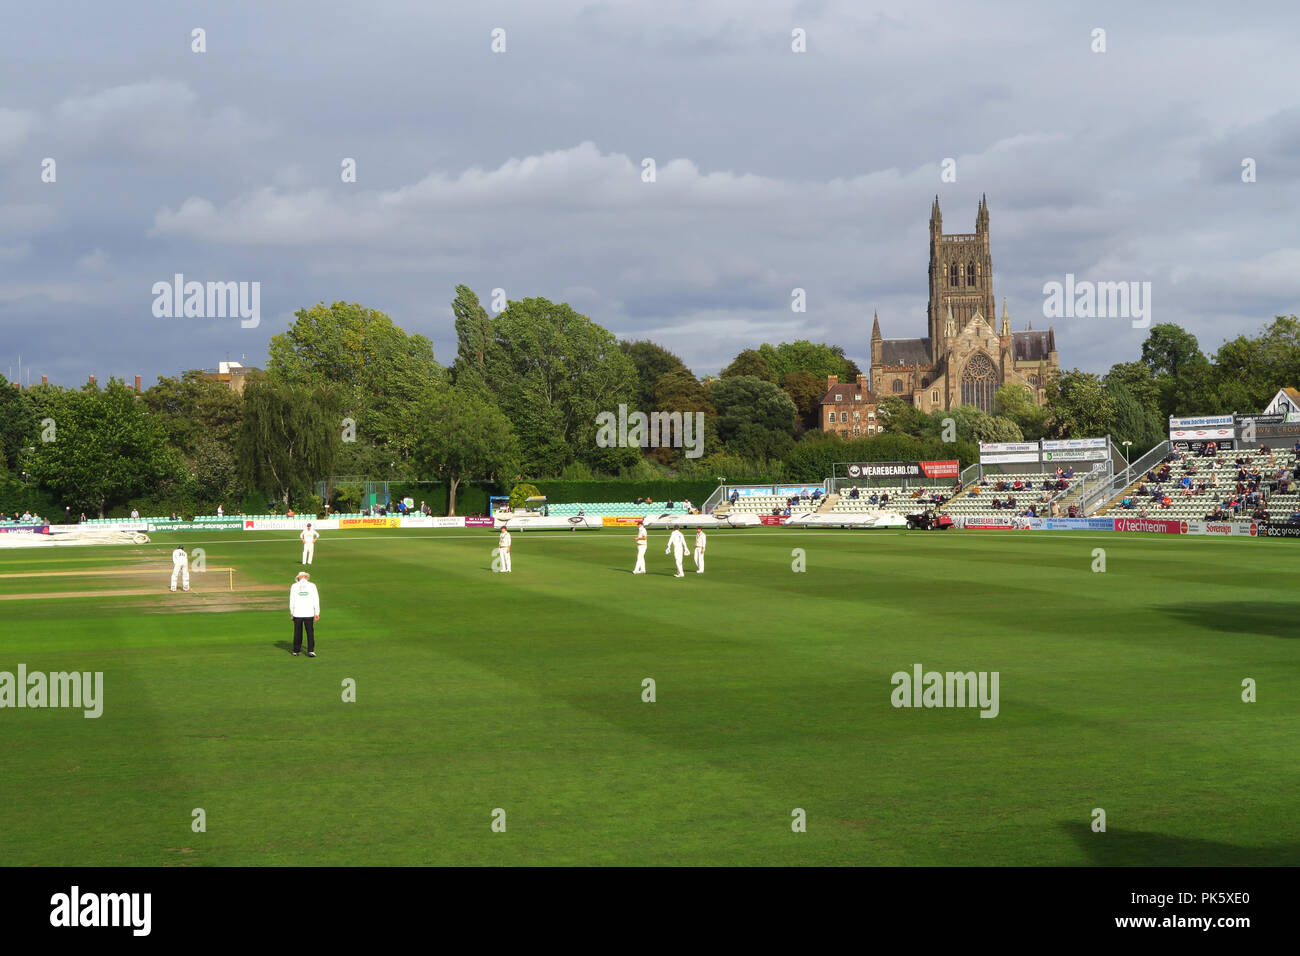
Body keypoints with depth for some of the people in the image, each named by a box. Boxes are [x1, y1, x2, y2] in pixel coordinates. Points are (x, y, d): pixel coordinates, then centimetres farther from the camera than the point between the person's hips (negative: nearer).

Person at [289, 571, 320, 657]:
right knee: (310, 632, 2)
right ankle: (311, 651, -6)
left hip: (297, 614, 1)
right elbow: (316, 600, 1)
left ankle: (296, 651, 12)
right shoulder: (312, 586, 2)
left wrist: (291, 613, 14)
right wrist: (317, 613, 6)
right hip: (309, 614, -1)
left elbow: (291, 601, 6)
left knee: (297, 632, 9)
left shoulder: (294, 586, 3)